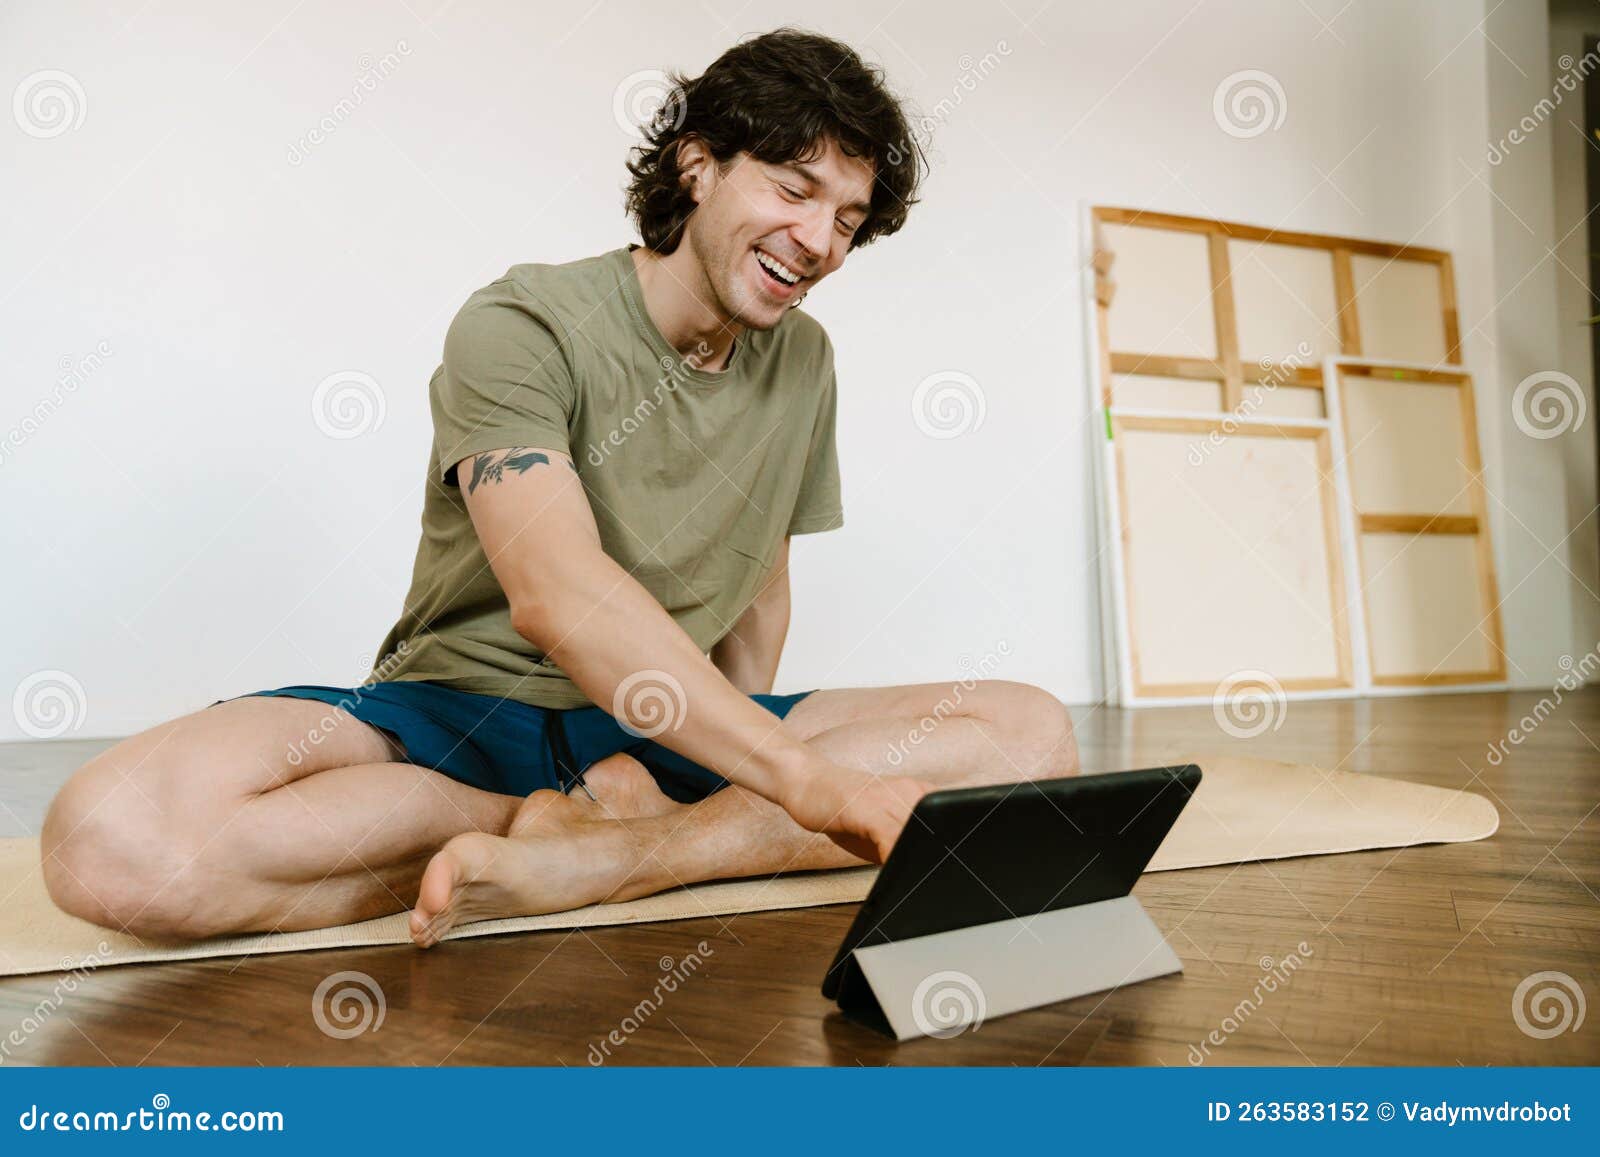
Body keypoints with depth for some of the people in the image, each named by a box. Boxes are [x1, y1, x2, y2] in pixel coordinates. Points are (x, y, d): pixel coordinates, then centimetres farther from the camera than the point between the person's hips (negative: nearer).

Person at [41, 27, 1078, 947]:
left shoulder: (804, 363, 9)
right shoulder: (522, 328, -12)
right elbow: (557, 596, -28)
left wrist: (744, 747, 4)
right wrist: (804, 781, -35)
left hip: (666, 726, 4)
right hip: (462, 708, -3)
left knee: (1037, 734, -17)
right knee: (112, 835, -33)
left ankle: (585, 857, -27)